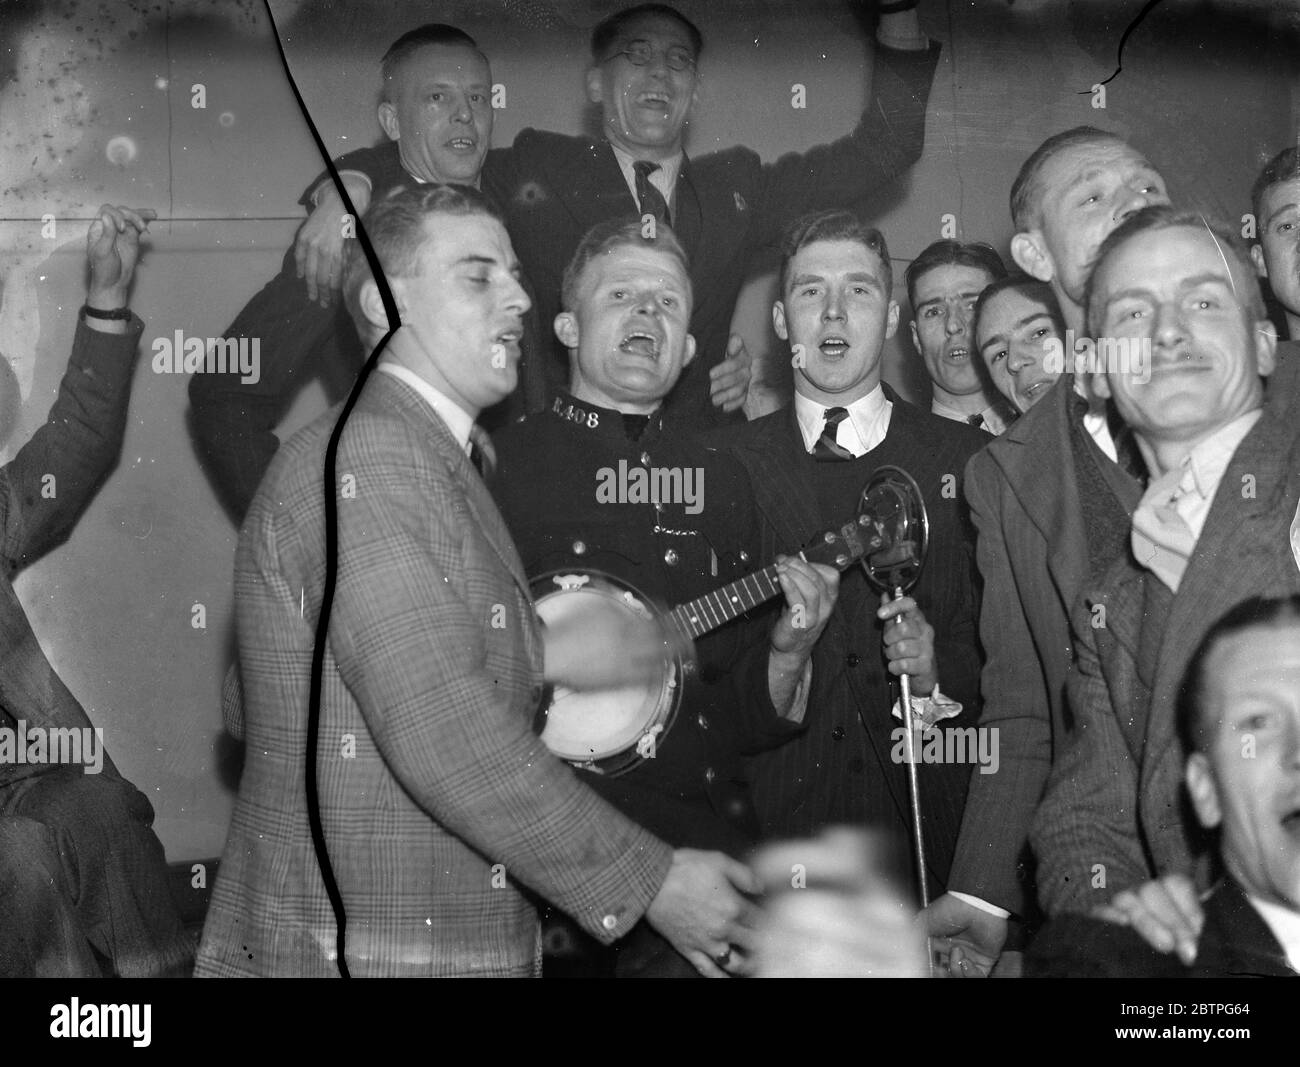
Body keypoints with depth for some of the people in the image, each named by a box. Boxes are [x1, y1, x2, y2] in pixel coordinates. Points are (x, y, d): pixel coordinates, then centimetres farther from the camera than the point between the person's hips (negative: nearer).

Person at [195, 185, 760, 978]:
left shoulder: (438, 466, 17)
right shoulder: (360, 458, -16)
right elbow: (438, 729, -25)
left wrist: (535, 659, 7)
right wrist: (650, 881, -21)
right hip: (349, 949, -9)